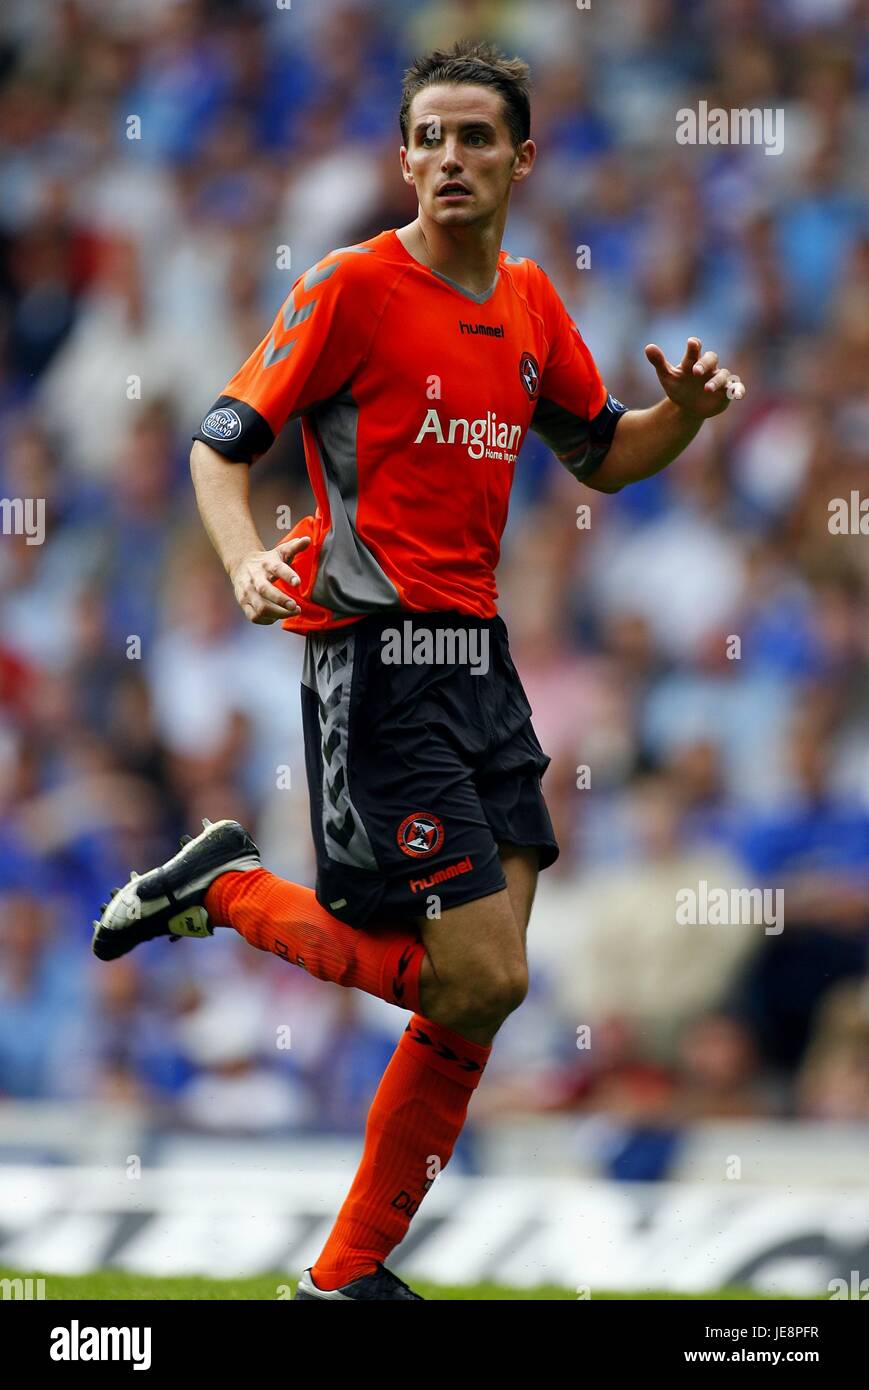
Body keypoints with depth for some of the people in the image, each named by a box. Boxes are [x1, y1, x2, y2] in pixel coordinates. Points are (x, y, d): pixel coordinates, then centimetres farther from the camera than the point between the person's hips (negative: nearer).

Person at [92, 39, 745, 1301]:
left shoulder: (531, 303, 12)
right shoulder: (354, 286, -8)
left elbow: (602, 459, 25)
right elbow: (220, 443, -8)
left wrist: (686, 413, 4)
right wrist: (245, 558, -28)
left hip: (477, 656, 7)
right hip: (377, 661, -7)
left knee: (478, 990, 5)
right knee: (480, 981, -15)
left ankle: (350, 1274, 14)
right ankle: (226, 888, 3)